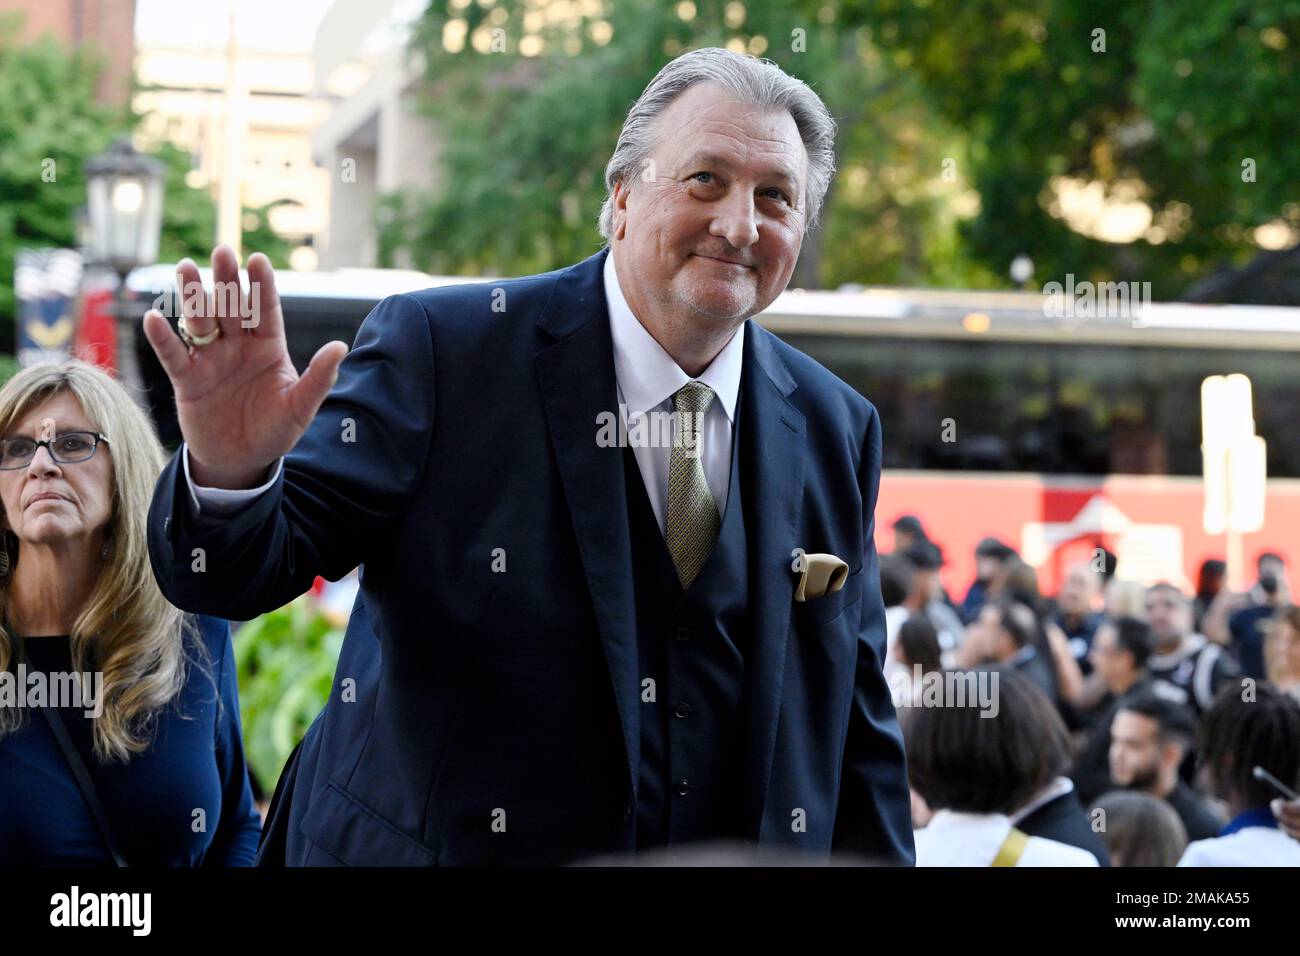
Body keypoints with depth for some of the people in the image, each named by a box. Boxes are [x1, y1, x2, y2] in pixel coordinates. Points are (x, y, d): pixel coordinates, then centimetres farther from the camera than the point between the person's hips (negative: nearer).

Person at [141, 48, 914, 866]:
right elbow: (222, 576, -16)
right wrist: (229, 474, -36)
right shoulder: (440, 348, -11)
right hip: (443, 846, -3)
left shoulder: (837, 429, 0)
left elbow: (856, 725, 5)